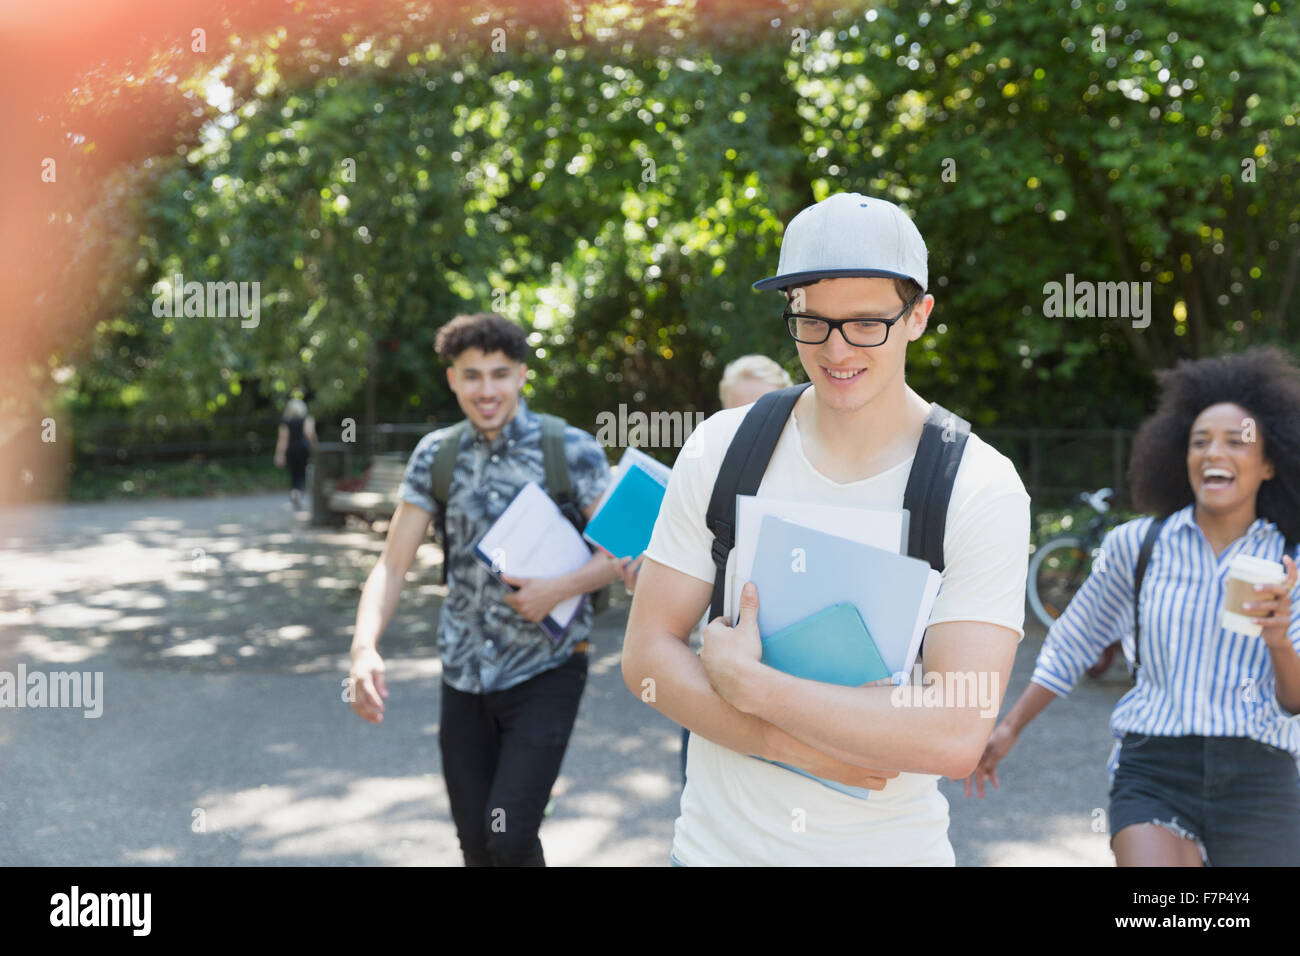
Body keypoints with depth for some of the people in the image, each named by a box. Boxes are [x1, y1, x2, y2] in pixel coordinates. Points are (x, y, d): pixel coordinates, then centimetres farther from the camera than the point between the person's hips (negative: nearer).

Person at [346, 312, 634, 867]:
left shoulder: (571, 450, -7)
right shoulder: (436, 456, 2)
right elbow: (392, 566, -1)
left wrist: (559, 589, -22)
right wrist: (364, 647, -17)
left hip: (545, 673, -3)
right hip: (464, 676, 4)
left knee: (510, 837, -14)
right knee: (475, 845, 11)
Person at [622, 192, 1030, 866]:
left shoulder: (982, 491, -14)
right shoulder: (723, 448, -6)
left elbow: (957, 737, -23)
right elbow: (647, 654, -6)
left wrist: (744, 680, -19)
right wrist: (797, 746, -19)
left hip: (889, 847, -2)